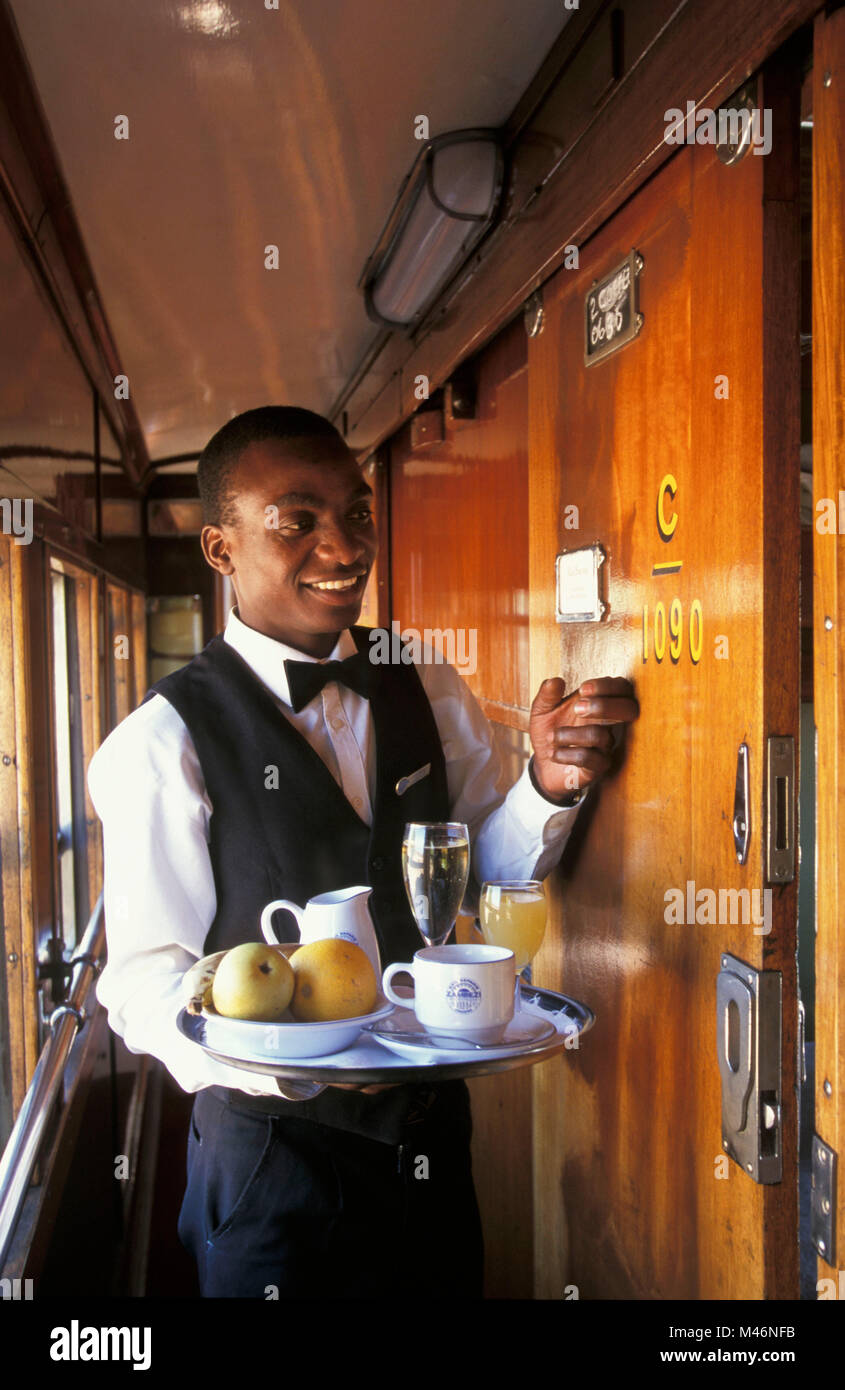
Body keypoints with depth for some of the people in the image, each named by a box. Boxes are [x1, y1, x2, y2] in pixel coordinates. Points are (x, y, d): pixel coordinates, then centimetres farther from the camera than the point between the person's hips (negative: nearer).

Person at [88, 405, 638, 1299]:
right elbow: (147, 981, -16)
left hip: (433, 1131, 6)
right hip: (273, 1147, -5)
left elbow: (494, 864, 9)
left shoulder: (430, 696, 1)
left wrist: (550, 784, -13)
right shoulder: (163, 743, -17)